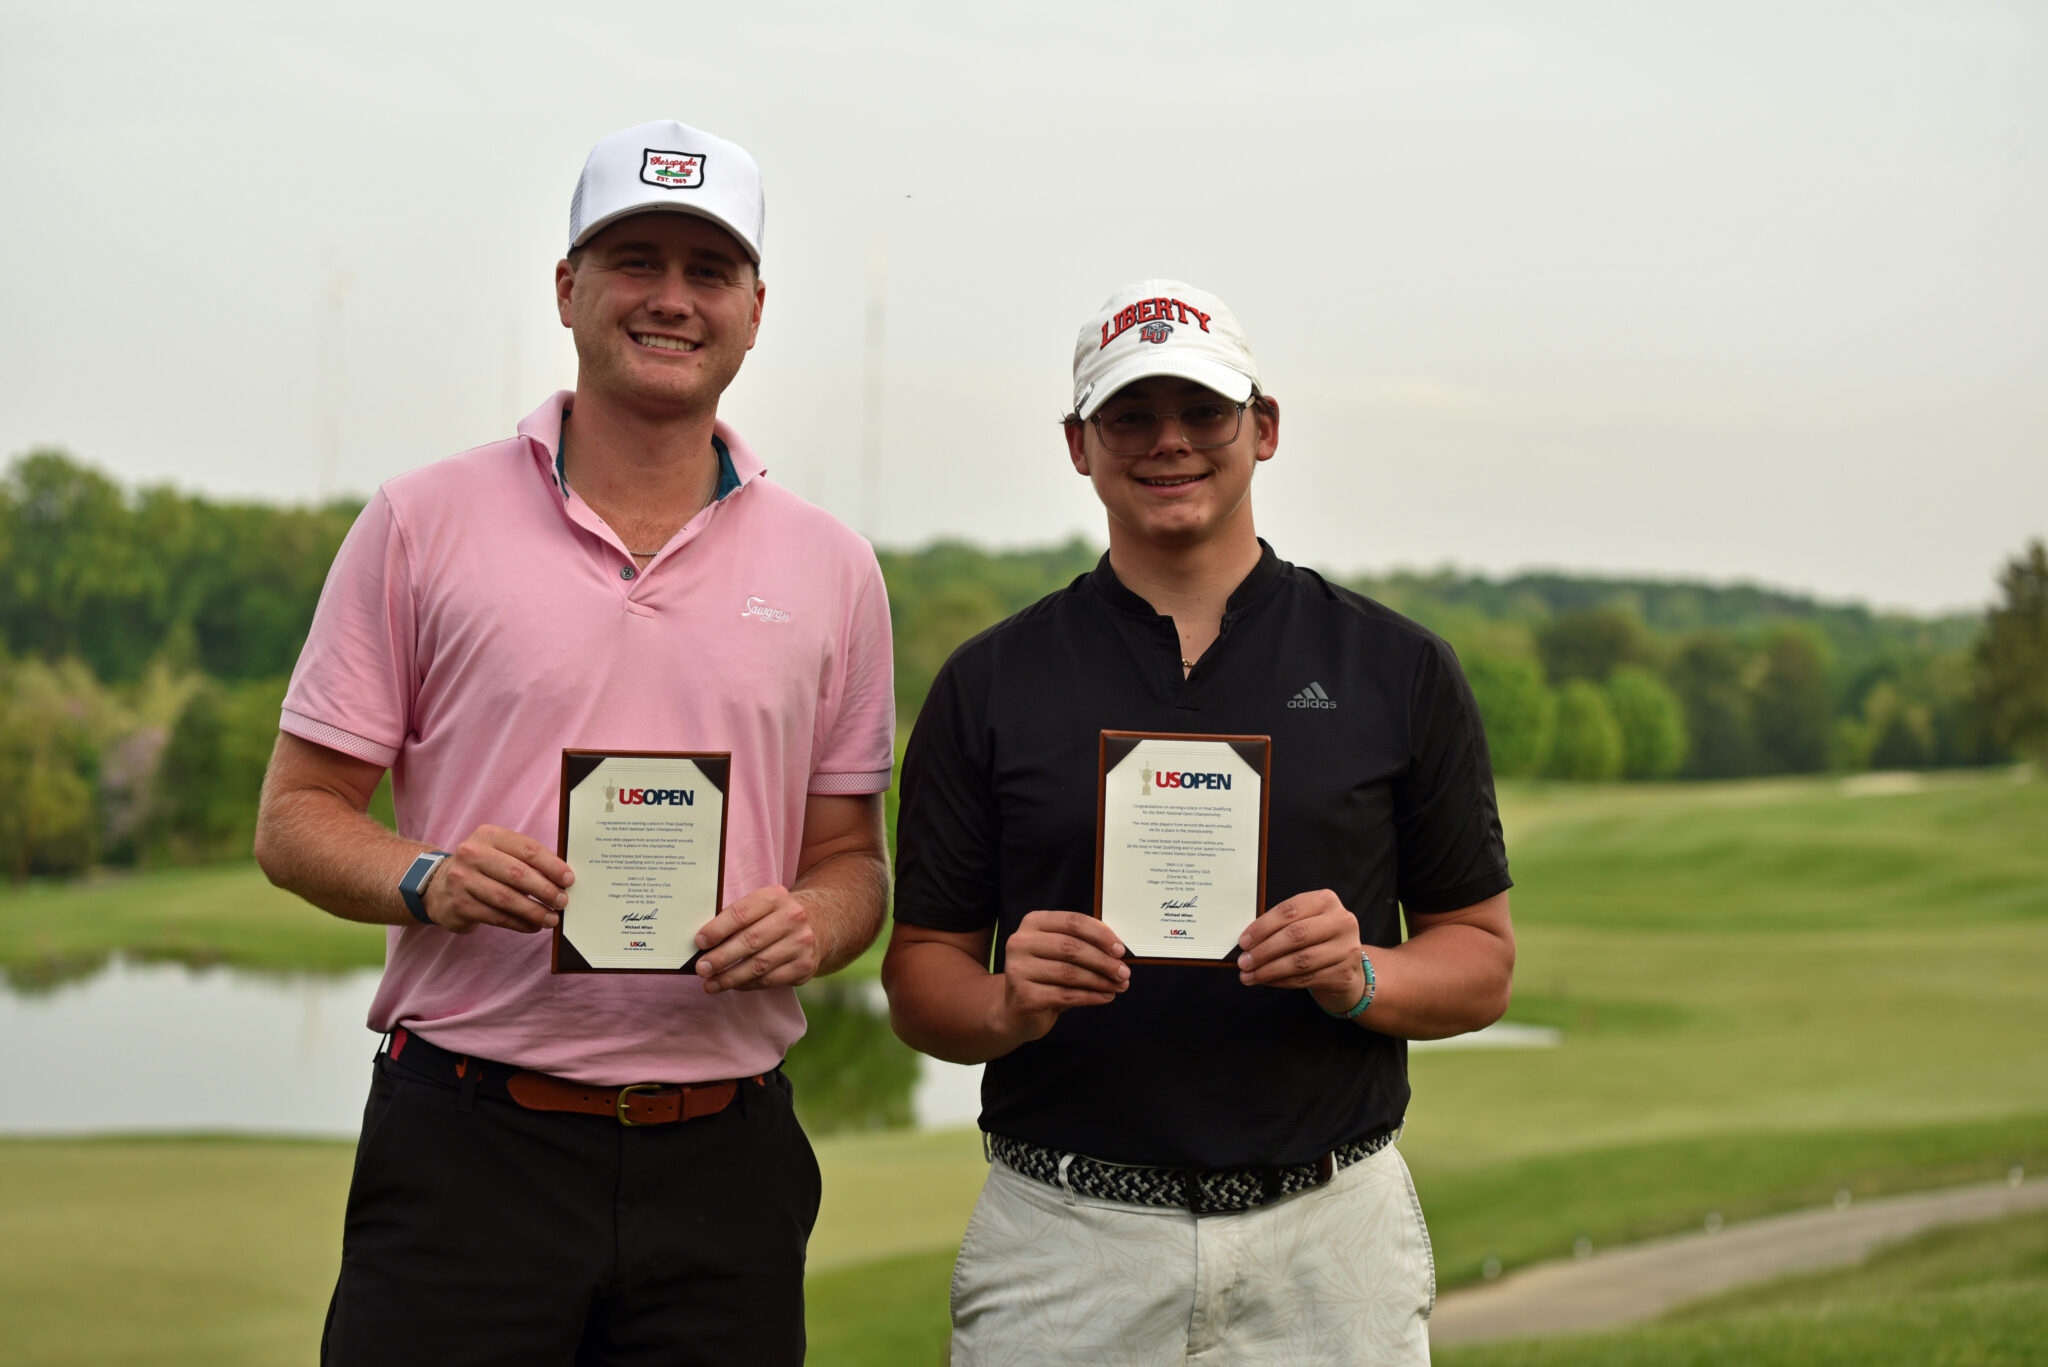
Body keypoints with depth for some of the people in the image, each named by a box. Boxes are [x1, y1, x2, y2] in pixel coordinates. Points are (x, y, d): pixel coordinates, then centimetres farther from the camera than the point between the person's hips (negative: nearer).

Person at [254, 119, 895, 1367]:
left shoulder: (831, 568, 10)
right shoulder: (425, 524, 3)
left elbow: (849, 854, 15)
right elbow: (298, 815, 5)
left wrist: (810, 924, -8)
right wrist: (428, 879, -15)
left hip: (722, 1159, 2)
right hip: (468, 1137, -2)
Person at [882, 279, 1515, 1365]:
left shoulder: (1396, 668, 5)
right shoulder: (989, 683, 6)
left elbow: (1481, 960, 7)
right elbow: (920, 973, 6)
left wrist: (1358, 977, -13)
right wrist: (1011, 1004, -15)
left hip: (1328, 1237, 0)